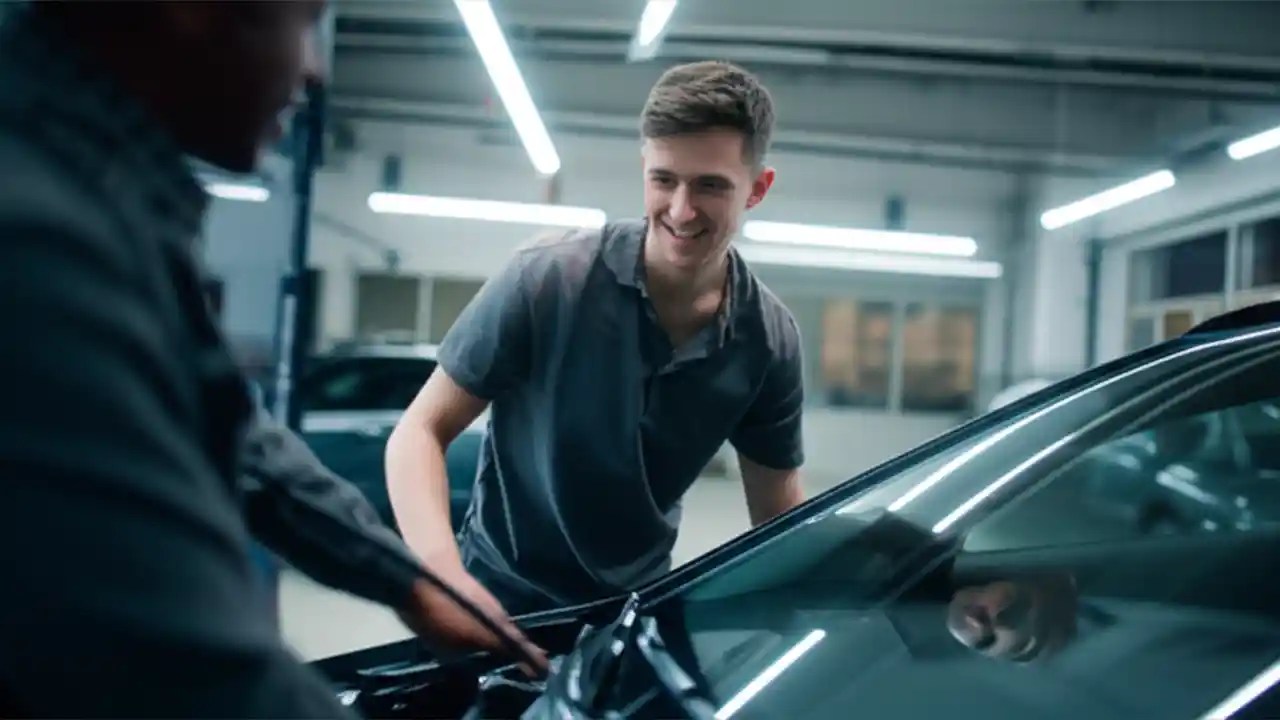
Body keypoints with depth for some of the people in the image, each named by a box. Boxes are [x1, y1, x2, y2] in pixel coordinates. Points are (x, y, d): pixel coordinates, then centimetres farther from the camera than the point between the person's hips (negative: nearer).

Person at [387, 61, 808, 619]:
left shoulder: (771, 342, -11)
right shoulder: (548, 279, -21)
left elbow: (782, 518, -1)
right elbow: (421, 431, -18)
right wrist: (442, 572, -33)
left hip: (636, 608, 3)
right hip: (503, 597, -2)